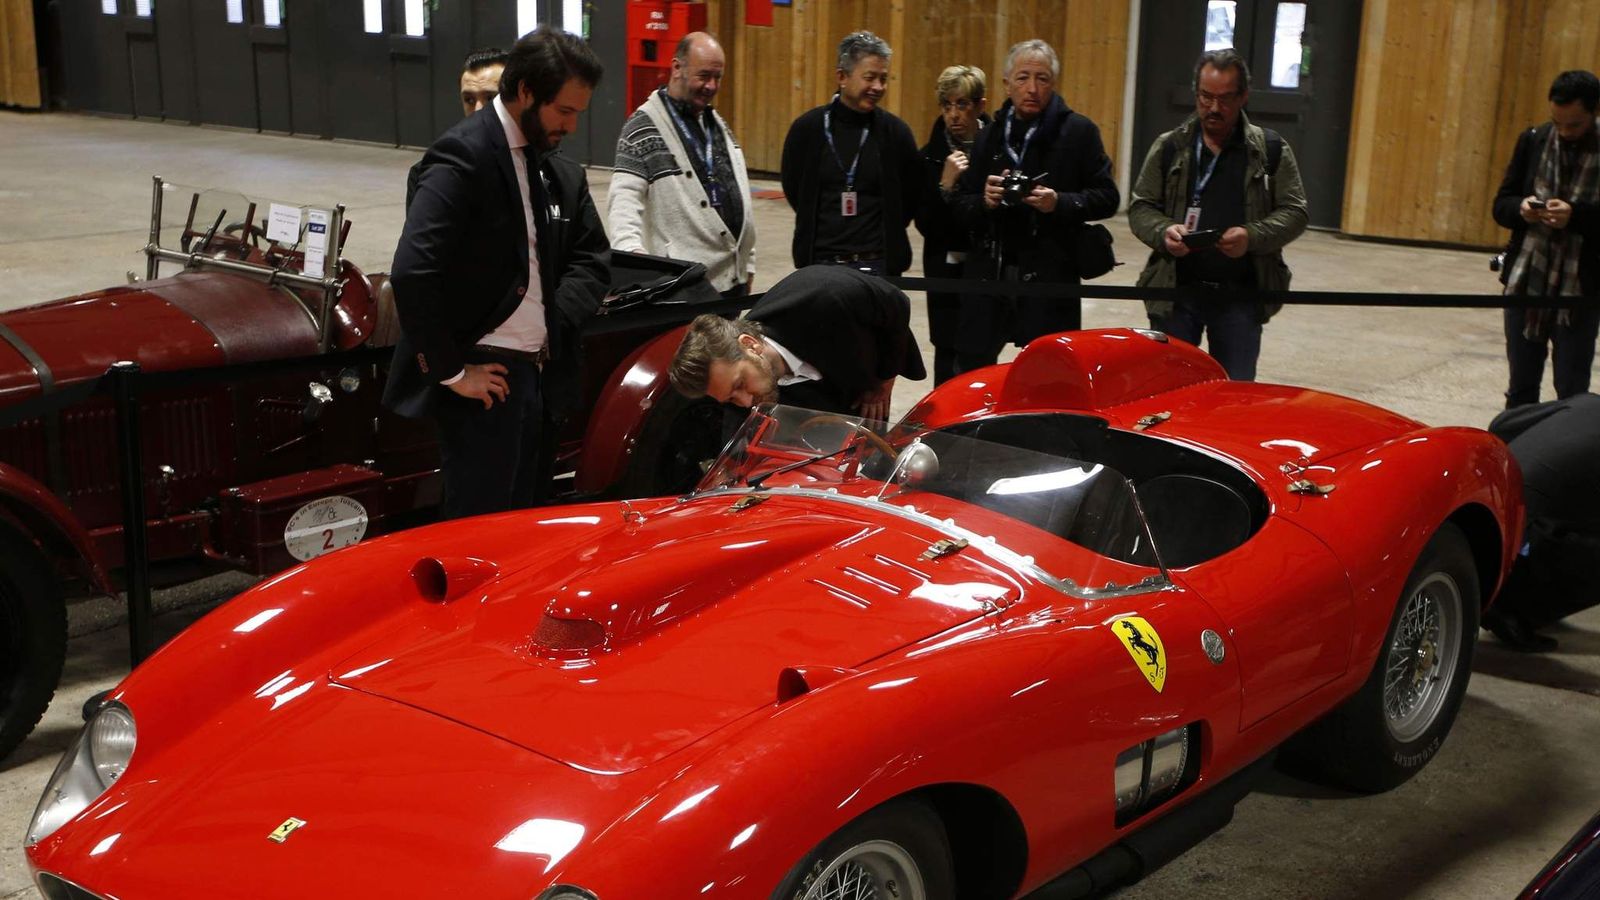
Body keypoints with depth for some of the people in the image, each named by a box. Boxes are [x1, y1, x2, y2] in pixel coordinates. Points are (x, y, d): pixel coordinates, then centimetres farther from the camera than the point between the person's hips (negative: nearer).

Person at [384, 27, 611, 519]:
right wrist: (451, 371, -18)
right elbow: (412, 273, -24)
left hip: (540, 374, 8)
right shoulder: (463, 157, -15)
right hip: (486, 376, -8)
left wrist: (556, 317, -4)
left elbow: (592, 258, 15)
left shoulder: (561, 171, 8)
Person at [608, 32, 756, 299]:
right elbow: (624, 199, -16)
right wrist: (631, 249, -34)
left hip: (733, 277, 7)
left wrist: (748, 262, 18)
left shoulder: (718, 124, 17)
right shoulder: (644, 126, -7)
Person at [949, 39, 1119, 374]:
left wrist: (1060, 203, -17)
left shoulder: (1078, 131, 2)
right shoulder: (990, 135, 12)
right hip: (989, 274, 3)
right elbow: (961, 208, 12)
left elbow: (1107, 197, 0)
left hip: (1051, 277, -3)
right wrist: (985, 201, -10)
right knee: (970, 368, 7)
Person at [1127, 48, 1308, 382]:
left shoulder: (1272, 150, 3)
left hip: (1241, 295, 0)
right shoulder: (1169, 147, 5)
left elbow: (1295, 212, 2)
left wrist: (1252, 236, -17)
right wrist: (1163, 231, -15)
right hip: (1175, 290, 0)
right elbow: (1141, 207, 7)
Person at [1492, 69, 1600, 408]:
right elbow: (1501, 204, 9)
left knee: (1572, 394, 4)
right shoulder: (1533, 141, 4)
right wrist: (1521, 208, -12)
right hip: (1525, 284, 3)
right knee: (1521, 390, 14)